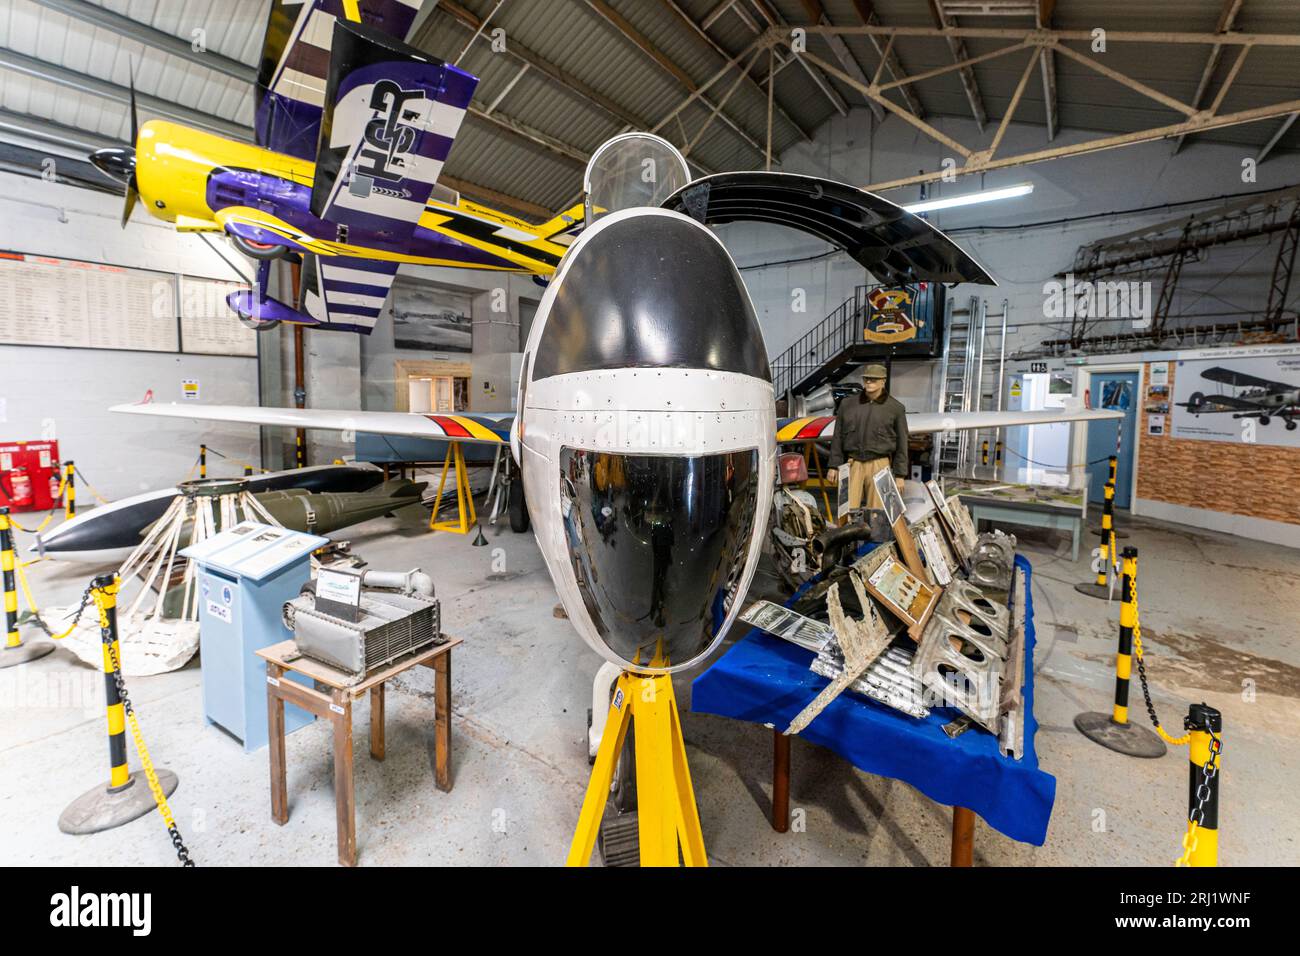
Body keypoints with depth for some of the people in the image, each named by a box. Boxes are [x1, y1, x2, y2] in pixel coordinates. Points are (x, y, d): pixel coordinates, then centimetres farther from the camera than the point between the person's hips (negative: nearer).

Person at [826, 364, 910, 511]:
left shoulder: (896, 408, 5)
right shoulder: (847, 404, 9)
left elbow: (901, 444, 5)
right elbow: (838, 437, 11)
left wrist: (900, 475, 1)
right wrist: (834, 465, 5)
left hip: (879, 465, -1)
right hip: (852, 464, 1)